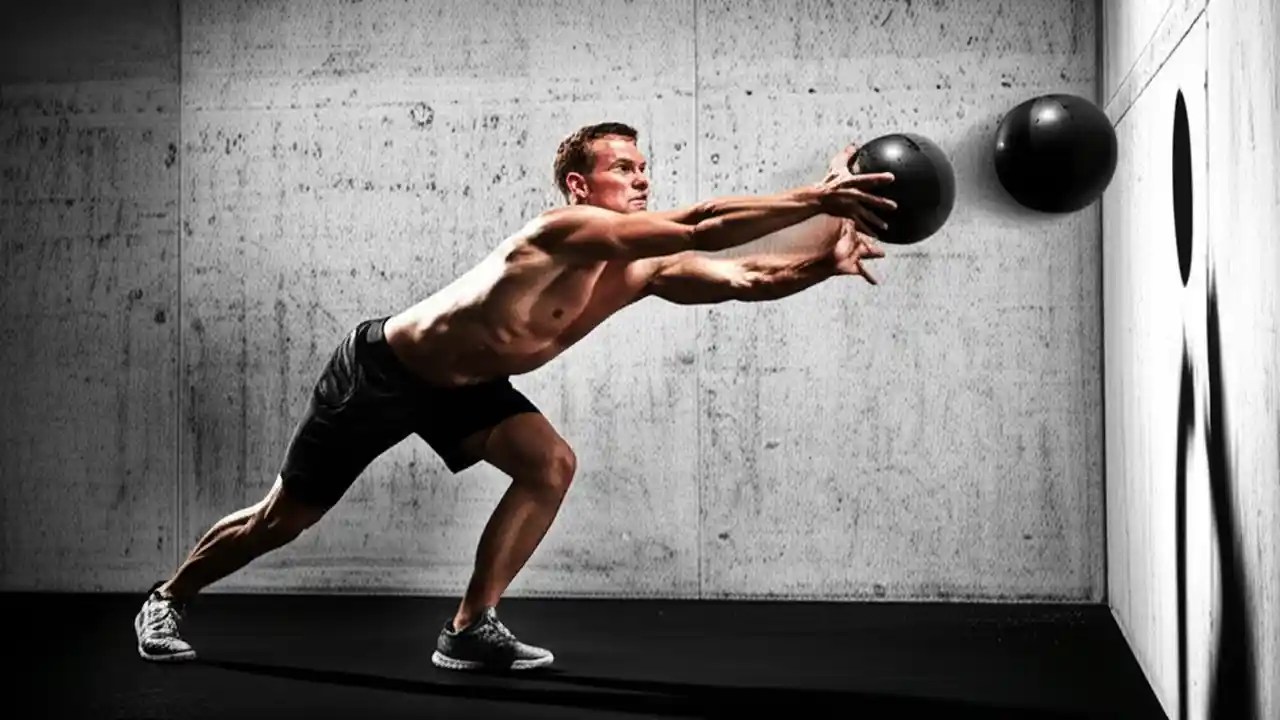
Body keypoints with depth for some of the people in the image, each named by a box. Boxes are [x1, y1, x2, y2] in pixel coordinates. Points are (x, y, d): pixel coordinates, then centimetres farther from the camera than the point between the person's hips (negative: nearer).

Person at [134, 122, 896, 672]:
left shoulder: (642, 270, -11)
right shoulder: (565, 230, -34)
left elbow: (745, 278, -21)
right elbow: (698, 227, -45)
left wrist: (826, 258, -36)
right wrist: (814, 198, -47)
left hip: (460, 383, 7)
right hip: (380, 371, -7)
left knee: (551, 465, -14)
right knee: (282, 520, 7)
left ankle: (469, 628, -3)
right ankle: (168, 600, 33)